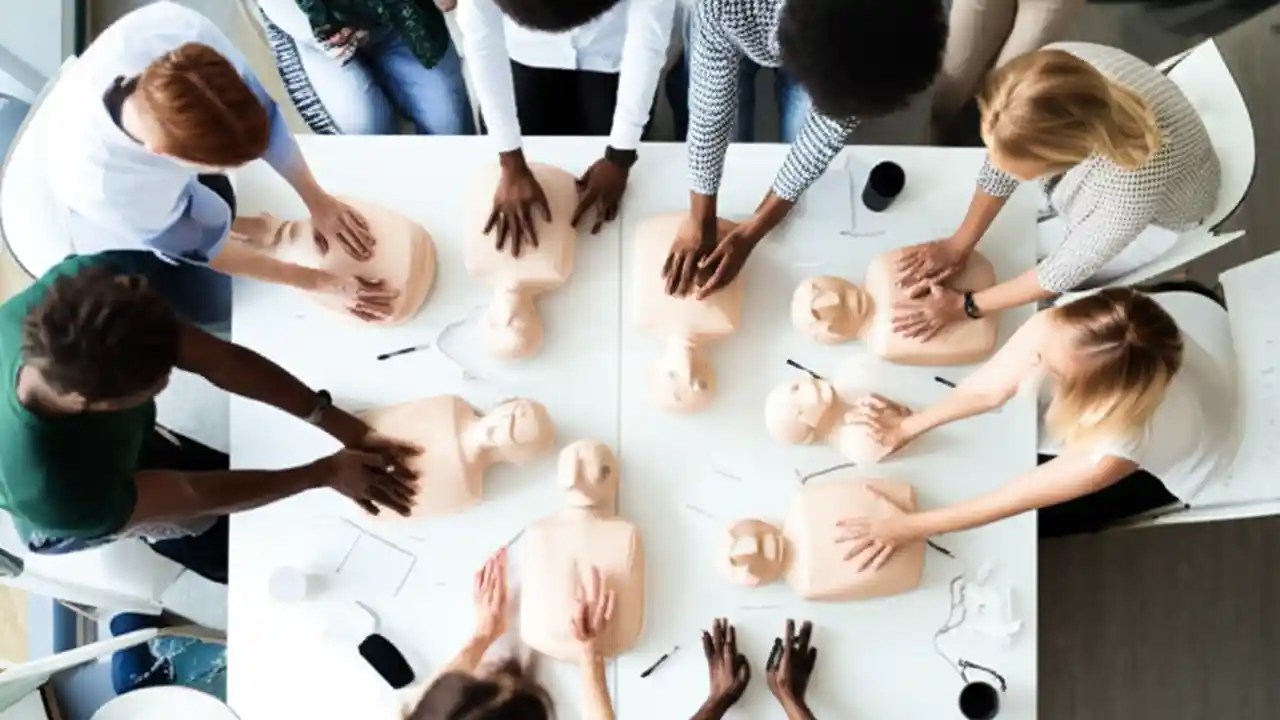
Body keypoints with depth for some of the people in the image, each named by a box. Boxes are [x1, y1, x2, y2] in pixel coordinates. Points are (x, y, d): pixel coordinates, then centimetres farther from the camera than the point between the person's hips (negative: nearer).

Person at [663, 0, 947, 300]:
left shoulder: (883, 30, -40)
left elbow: (831, 127, -28)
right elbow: (710, 104, -33)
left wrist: (749, 234, -24)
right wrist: (700, 220, -24)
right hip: (739, 29, 0)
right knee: (730, 148, 8)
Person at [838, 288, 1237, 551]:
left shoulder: (1112, 453, -49)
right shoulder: (1063, 330, -40)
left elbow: (1010, 501, -35)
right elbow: (987, 388, -23)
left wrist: (908, 528, -27)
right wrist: (909, 426, -18)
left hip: (1162, 468, -4)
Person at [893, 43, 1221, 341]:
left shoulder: (1134, 184, -46)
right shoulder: (1050, 70, -36)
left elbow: (1066, 270, -28)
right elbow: (1002, 160, -17)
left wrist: (963, 306, -21)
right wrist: (959, 244, -12)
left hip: (1157, 214, -4)